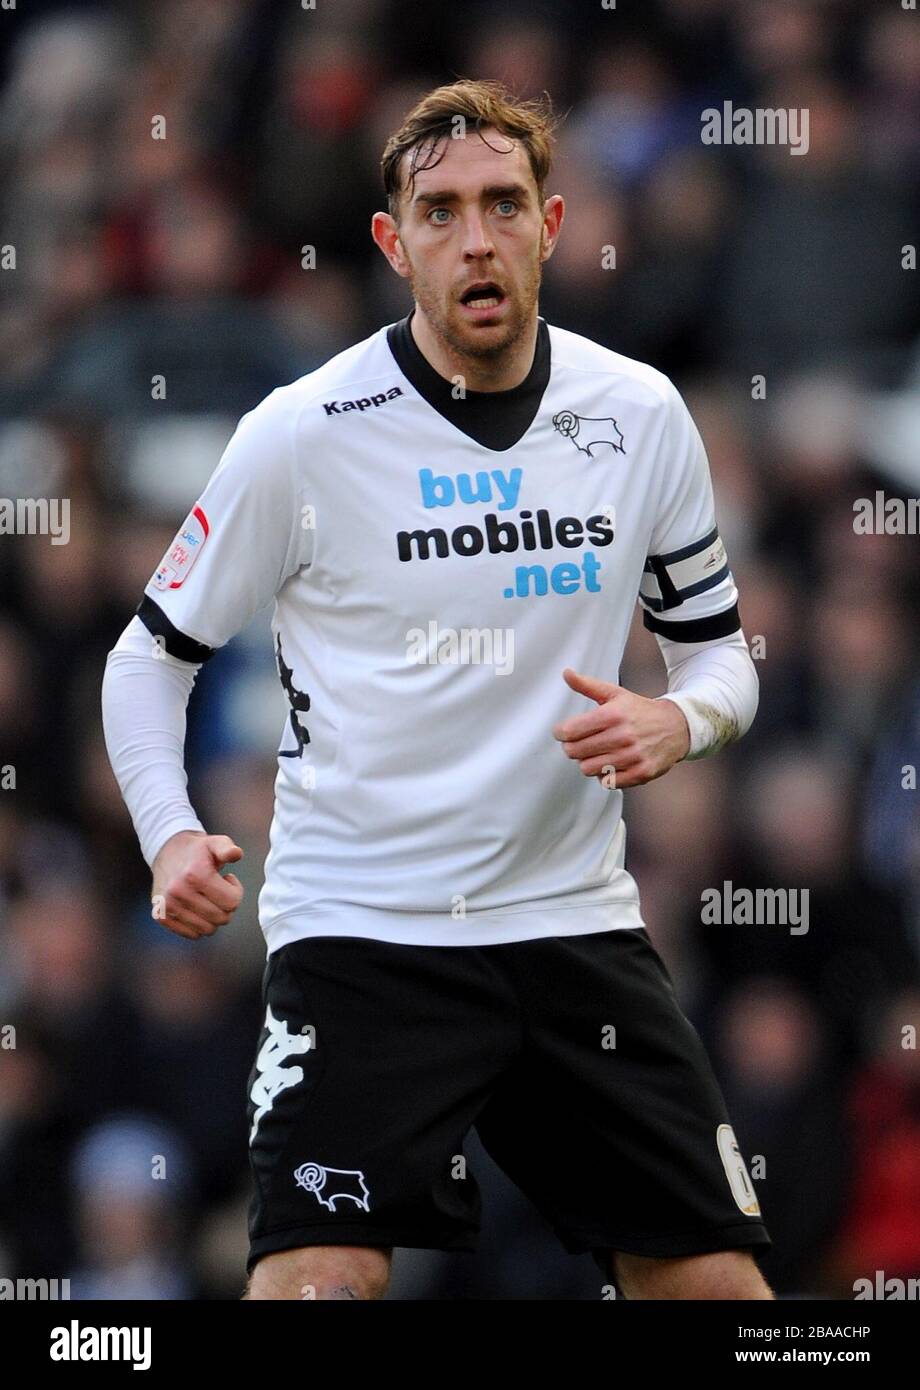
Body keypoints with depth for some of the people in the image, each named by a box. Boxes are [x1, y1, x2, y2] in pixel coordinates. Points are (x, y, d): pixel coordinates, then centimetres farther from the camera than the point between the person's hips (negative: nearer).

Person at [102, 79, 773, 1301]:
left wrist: (677, 720, -10)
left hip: (576, 922, 3)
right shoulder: (301, 434, -7)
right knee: (315, 1277, -18)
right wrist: (169, 835, -14)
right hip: (361, 925, -3)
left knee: (715, 1279, 1)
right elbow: (153, 653, 4)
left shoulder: (641, 417, 2)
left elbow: (719, 648, 14)